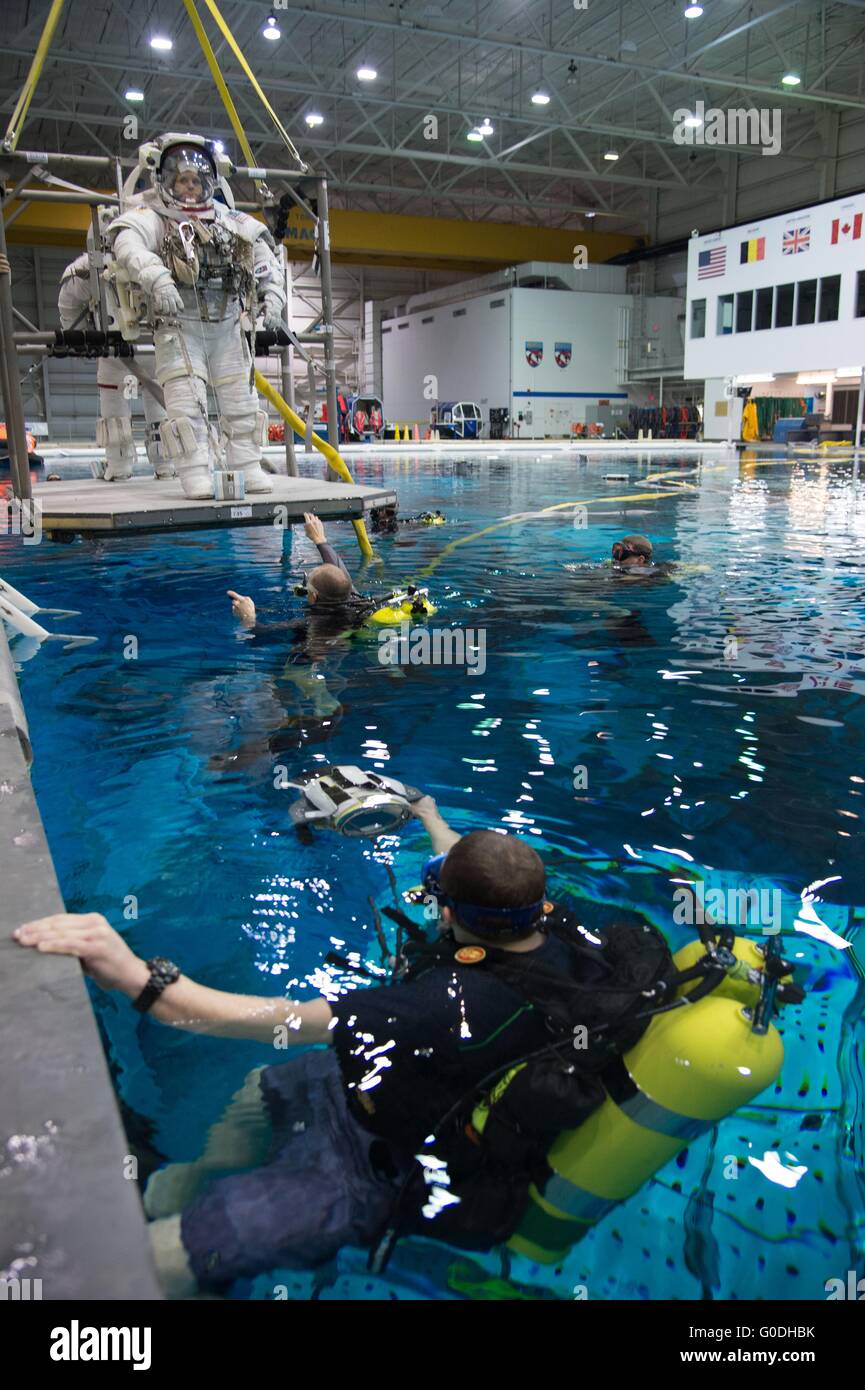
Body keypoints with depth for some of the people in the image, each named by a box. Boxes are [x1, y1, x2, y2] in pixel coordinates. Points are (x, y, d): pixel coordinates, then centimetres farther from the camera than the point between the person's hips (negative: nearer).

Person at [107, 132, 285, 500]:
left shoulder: (230, 220, 12)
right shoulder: (153, 217, -3)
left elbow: (263, 252, 16)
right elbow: (127, 244, -23)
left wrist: (272, 291, 0)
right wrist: (154, 275, -42)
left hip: (228, 327, 4)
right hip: (178, 329, -4)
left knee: (240, 400, 4)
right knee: (186, 403, -13)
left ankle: (247, 467, 12)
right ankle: (195, 473, -11)